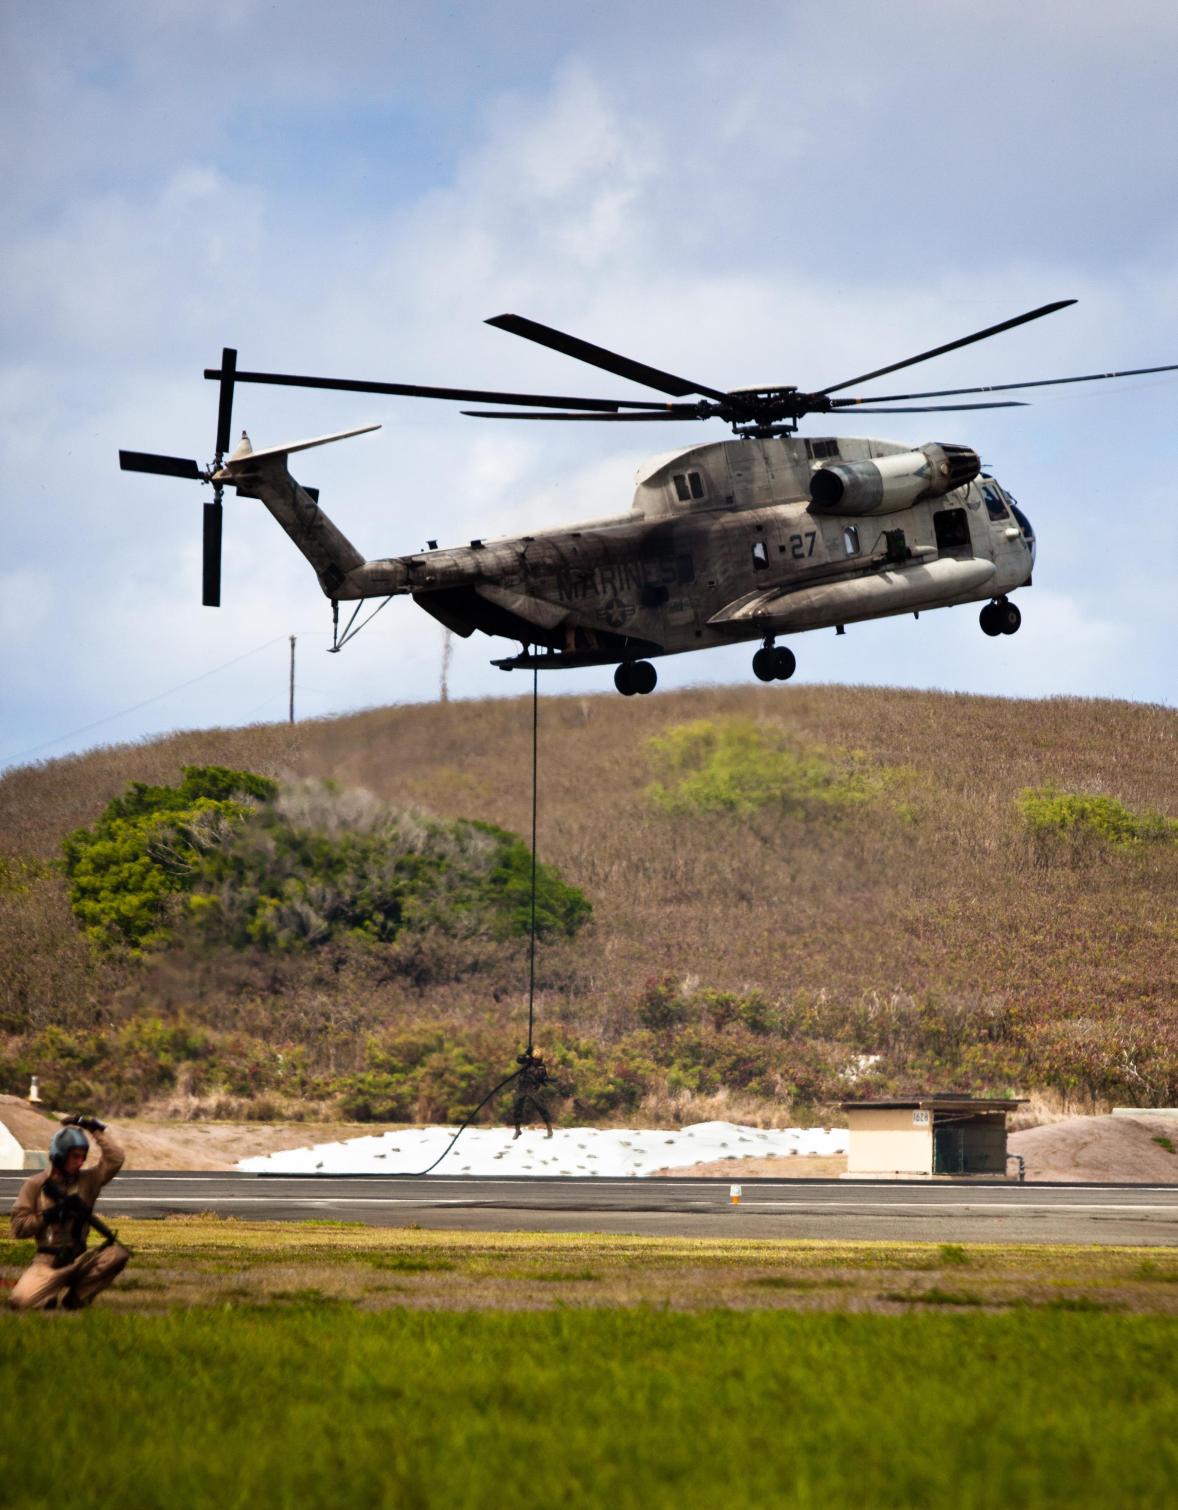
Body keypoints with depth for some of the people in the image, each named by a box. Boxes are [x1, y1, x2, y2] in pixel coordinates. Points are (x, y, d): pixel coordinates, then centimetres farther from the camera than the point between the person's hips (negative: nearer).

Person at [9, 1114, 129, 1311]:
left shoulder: (88, 1179, 7)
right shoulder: (35, 1185, 2)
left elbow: (115, 1159, -6)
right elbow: (18, 1227, -3)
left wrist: (96, 1128, -4)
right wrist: (49, 1215, -14)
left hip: (78, 1258, 2)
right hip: (46, 1263, -2)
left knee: (118, 1254, -26)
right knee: (22, 1302, -29)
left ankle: (75, 1295, -6)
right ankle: (49, 1297, 9)